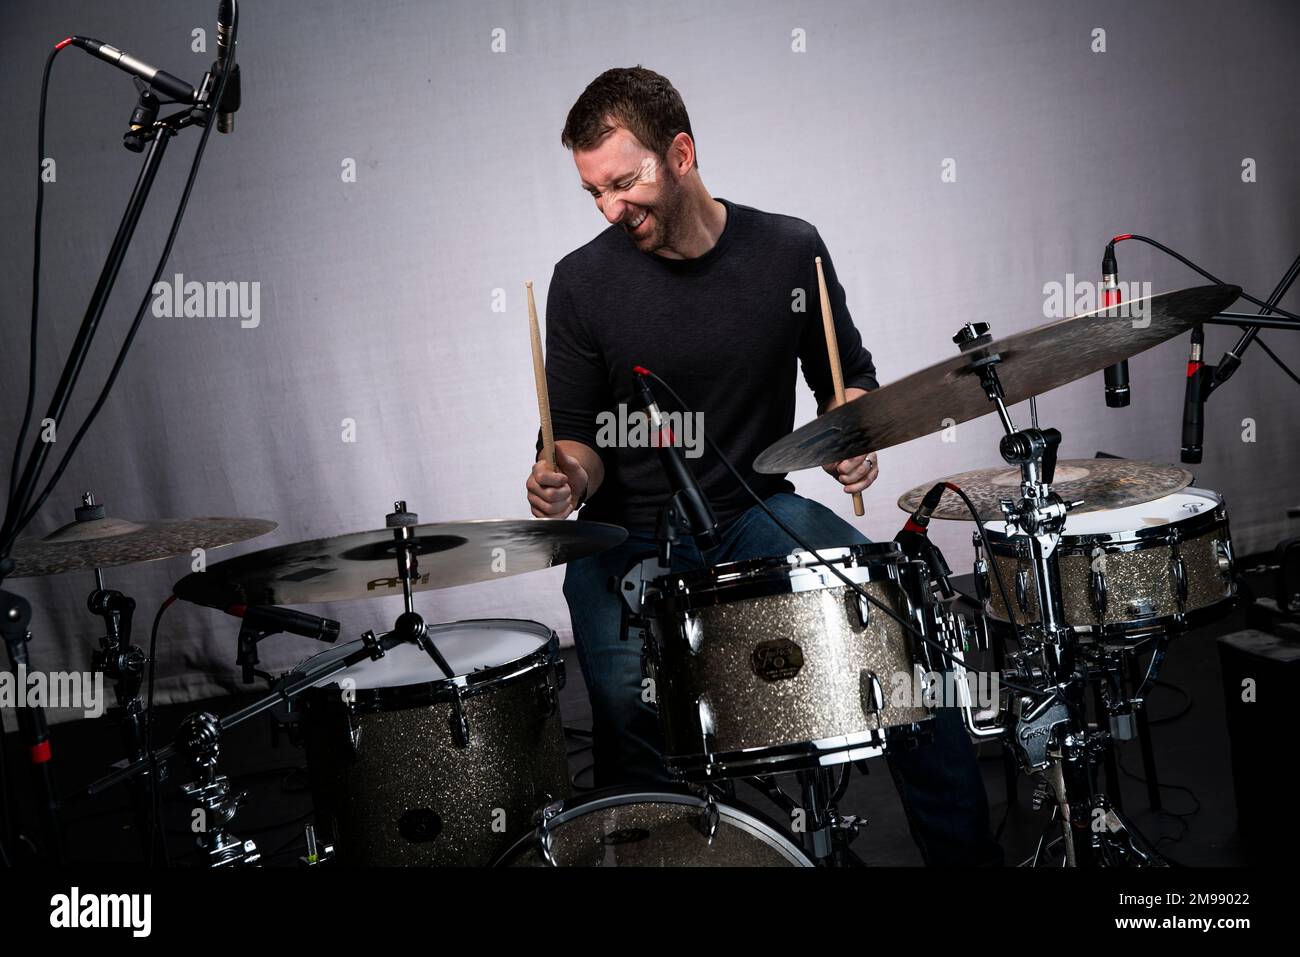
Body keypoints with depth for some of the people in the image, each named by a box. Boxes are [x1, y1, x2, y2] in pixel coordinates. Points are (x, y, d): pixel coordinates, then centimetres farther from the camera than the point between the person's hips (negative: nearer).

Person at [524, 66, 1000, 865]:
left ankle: (964, 846, -1)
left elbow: (847, 378, 10)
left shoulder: (789, 250, -3)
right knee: (628, 693, -30)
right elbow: (577, 434, 0)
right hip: (631, 537, -1)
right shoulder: (583, 283, -7)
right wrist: (567, 477, -23)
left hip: (760, 512, 2)